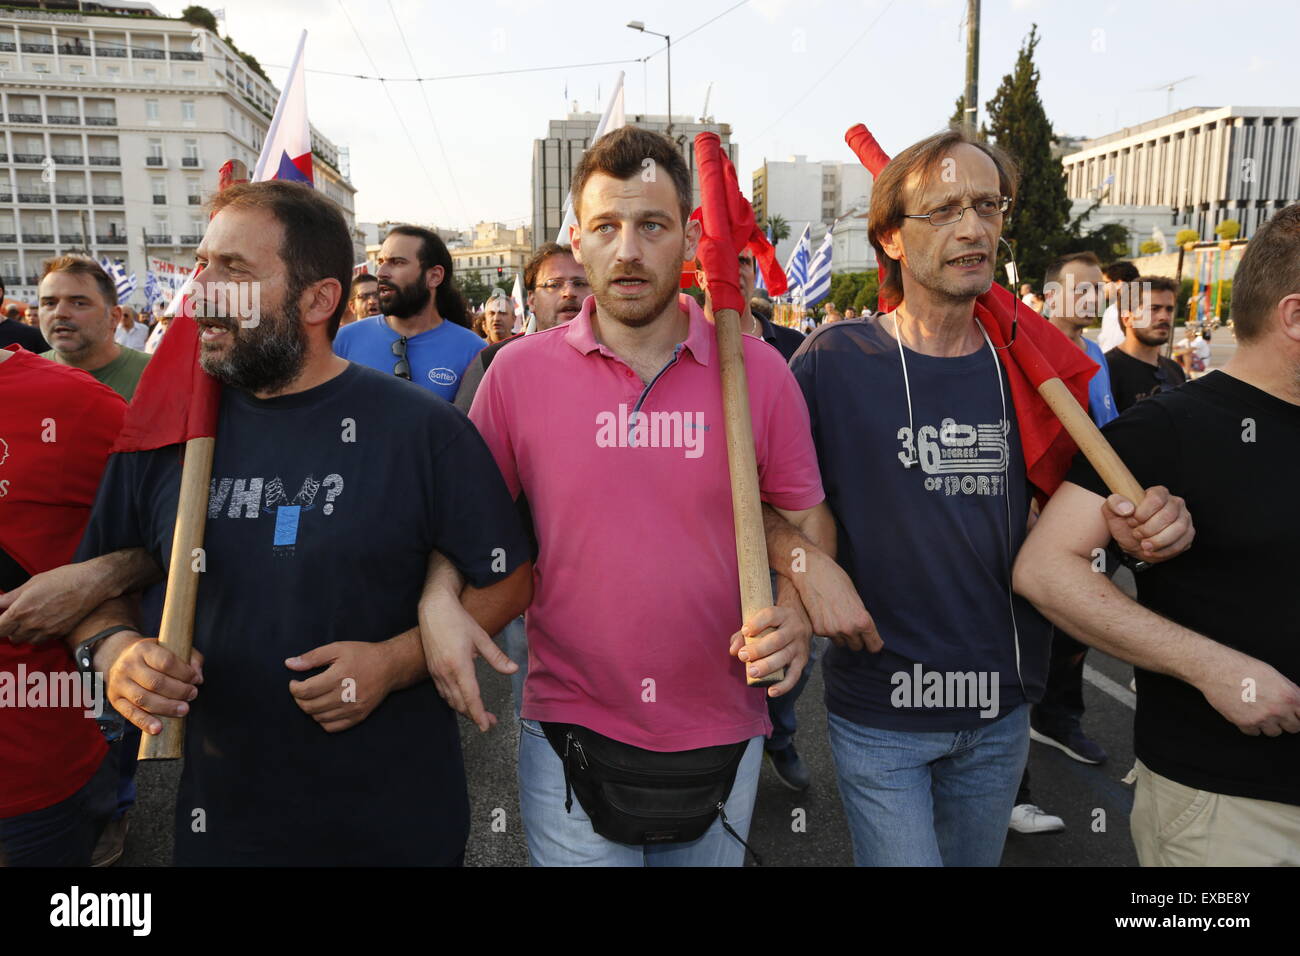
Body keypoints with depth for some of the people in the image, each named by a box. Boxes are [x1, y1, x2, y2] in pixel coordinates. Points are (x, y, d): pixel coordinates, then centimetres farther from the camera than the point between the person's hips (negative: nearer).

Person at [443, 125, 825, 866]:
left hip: (723, 733, 2)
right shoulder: (517, 373, -6)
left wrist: (796, 615, -15)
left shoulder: (759, 371, -5)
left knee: (714, 857, 23)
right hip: (571, 729, -1)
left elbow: (805, 527, 3)